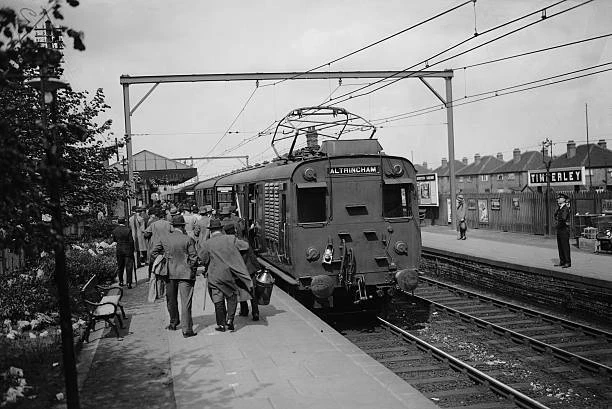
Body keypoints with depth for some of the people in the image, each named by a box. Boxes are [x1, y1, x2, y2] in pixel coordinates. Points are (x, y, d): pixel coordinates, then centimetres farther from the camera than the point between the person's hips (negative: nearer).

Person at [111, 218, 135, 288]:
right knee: (129, 267, 0)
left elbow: (114, 240, 10)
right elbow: (131, 241, -12)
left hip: (119, 250, 4)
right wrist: (132, 250, 0)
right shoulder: (128, 230, -15)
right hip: (128, 250, -4)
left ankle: (121, 282, 24)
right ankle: (129, 283, -3)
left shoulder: (115, 230, -2)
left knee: (120, 267, 17)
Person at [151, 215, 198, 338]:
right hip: (185, 273, -3)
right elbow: (194, 257, -8)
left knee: (171, 300, 20)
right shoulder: (188, 239, -9)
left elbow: (154, 252, 5)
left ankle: (173, 323, 34)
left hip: (170, 273, 3)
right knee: (186, 302, -3)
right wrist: (192, 270, 5)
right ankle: (186, 329, -6)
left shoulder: (164, 239, 0)